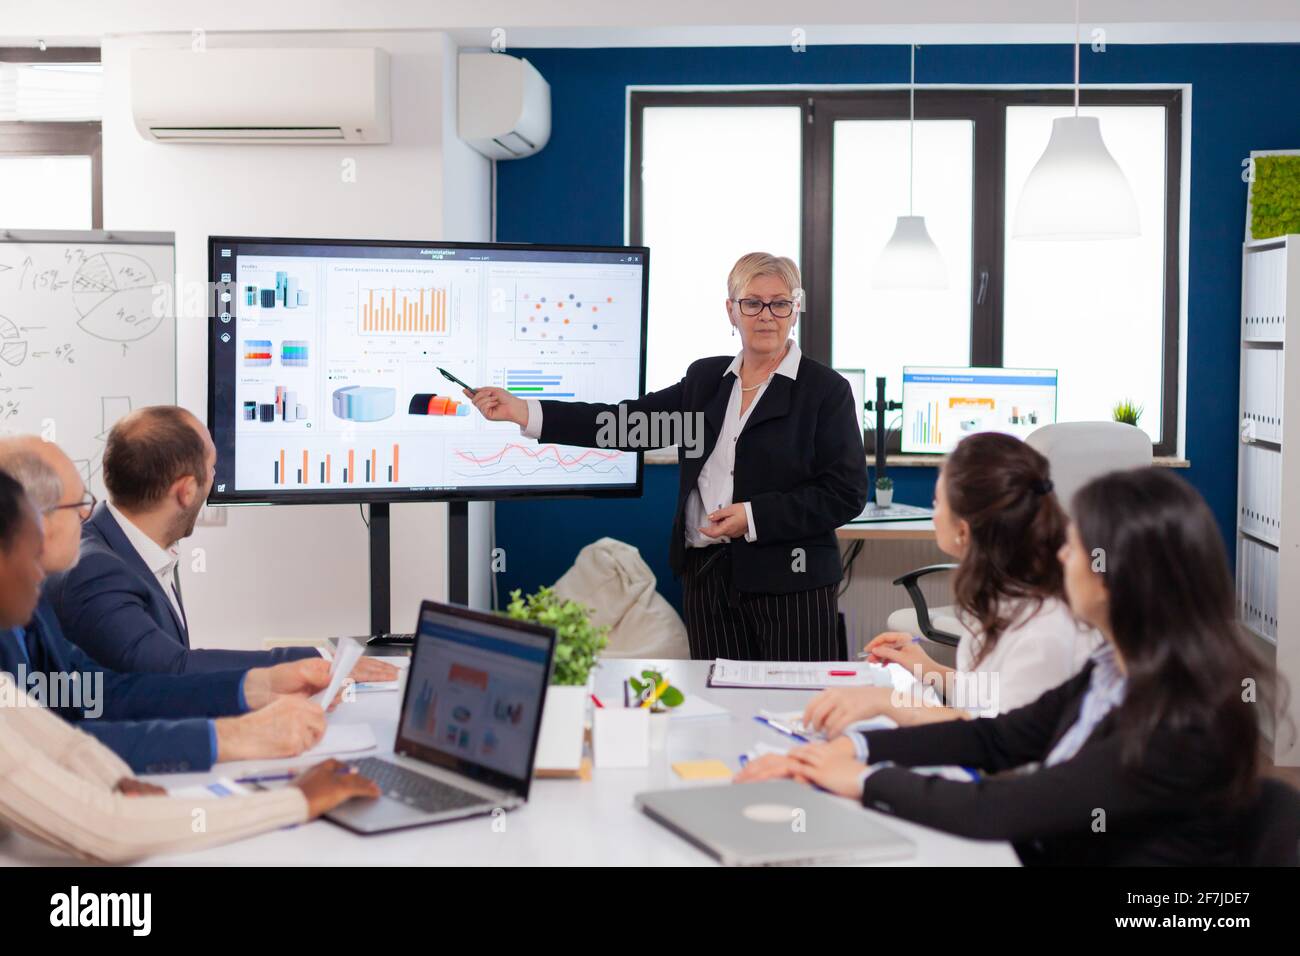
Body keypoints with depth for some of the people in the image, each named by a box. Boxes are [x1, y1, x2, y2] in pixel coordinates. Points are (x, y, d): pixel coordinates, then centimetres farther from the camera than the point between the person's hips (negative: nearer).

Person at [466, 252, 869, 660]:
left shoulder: (826, 389, -1)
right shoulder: (705, 378, 13)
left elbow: (846, 493, -5)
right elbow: (630, 423, 6)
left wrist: (754, 517, -14)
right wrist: (521, 411, -2)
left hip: (789, 584, -4)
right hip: (707, 576, 4)